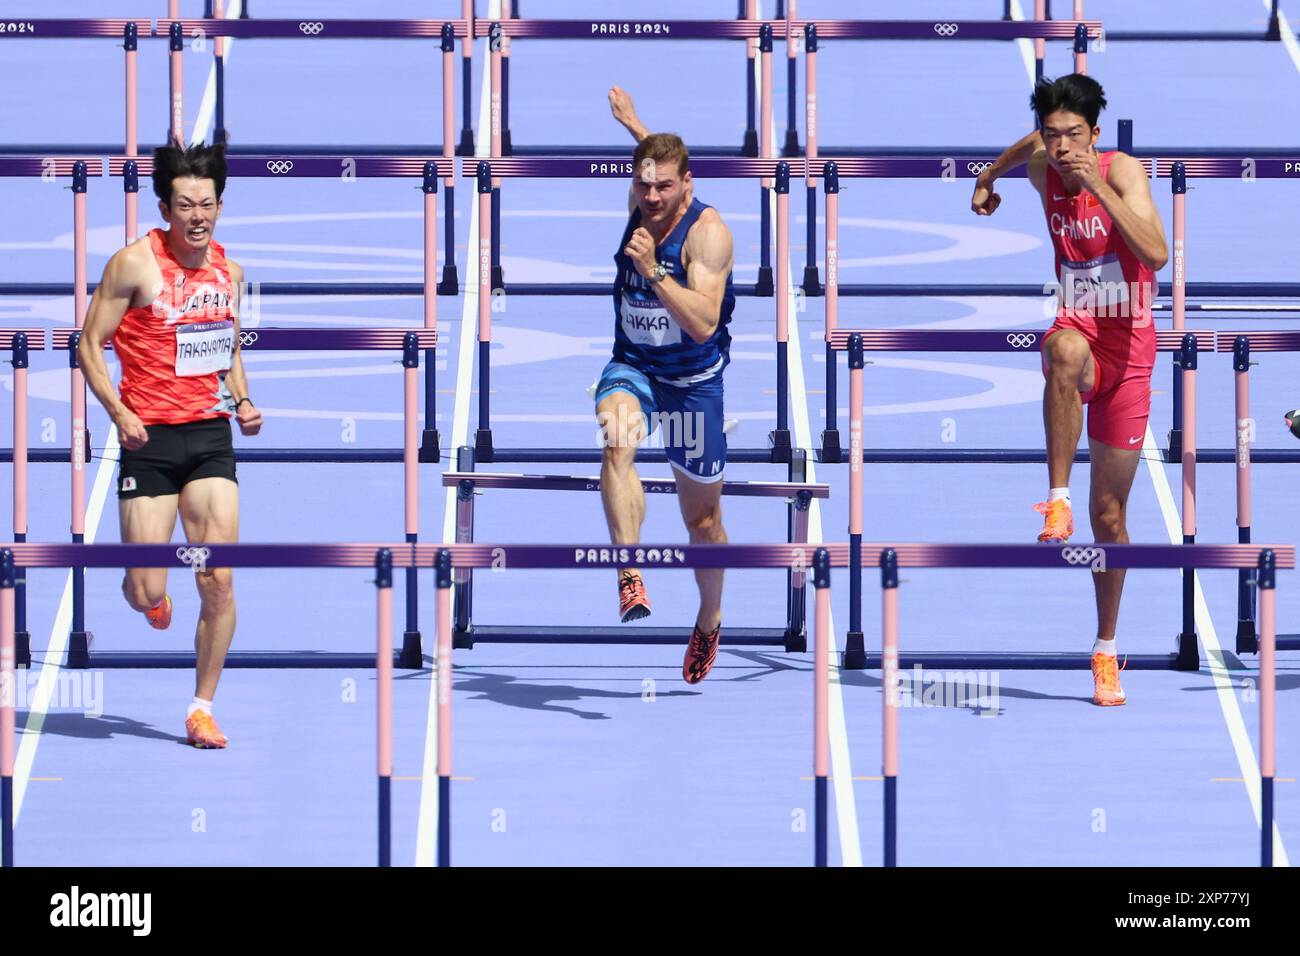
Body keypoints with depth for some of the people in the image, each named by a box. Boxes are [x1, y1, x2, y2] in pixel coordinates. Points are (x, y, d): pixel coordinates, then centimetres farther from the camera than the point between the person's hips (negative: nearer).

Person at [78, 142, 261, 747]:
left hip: (211, 433, 4)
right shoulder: (134, 264, -8)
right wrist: (118, 411, -17)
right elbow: (90, 343, -4)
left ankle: (202, 708, 7)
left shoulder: (228, 270, 8)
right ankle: (150, 594, 36)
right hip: (149, 437, -4)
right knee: (146, 594, -4)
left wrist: (242, 399, 6)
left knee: (218, 582, -7)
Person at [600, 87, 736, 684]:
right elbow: (659, 158, 24)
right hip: (632, 369, 3)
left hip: (695, 381, -3)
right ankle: (630, 578, -42)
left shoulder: (708, 231, -19)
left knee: (702, 516, 11)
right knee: (617, 440, -33)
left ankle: (709, 619, 36)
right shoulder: (640, 206, -3)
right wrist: (633, 125, 37)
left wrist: (653, 270, -36)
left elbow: (704, 323, -29)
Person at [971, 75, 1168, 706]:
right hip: (1077, 329, 2)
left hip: (1129, 346, -2)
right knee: (1066, 350, -41)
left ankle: (1106, 649, 20)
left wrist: (1098, 186, -33)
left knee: (1110, 513, 5)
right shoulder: (1042, 168, -1)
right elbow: (1029, 145, 25)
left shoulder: (1123, 170, -14)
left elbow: (1155, 255, -29)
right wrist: (988, 179, 37)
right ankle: (1057, 503, -40)